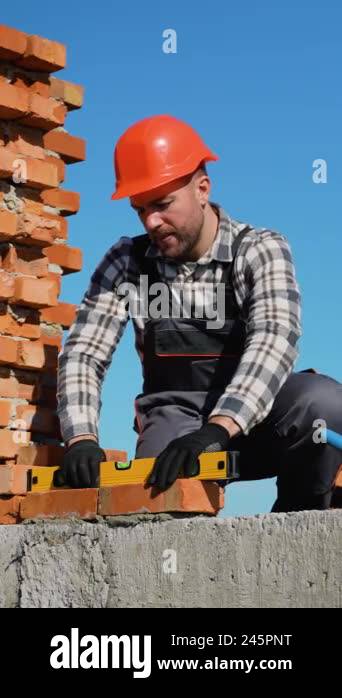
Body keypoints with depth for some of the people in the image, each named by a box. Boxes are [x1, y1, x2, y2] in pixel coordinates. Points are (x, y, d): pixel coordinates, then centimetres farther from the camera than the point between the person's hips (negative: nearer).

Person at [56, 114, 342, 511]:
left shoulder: (261, 250, -7)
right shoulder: (126, 262, 1)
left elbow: (275, 338, -23)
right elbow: (83, 354, -3)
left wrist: (219, 428, -40)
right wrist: (81, 438, -24)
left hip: (253, 420, 0)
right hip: (175, 422, 0)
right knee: (162, 497, -34)